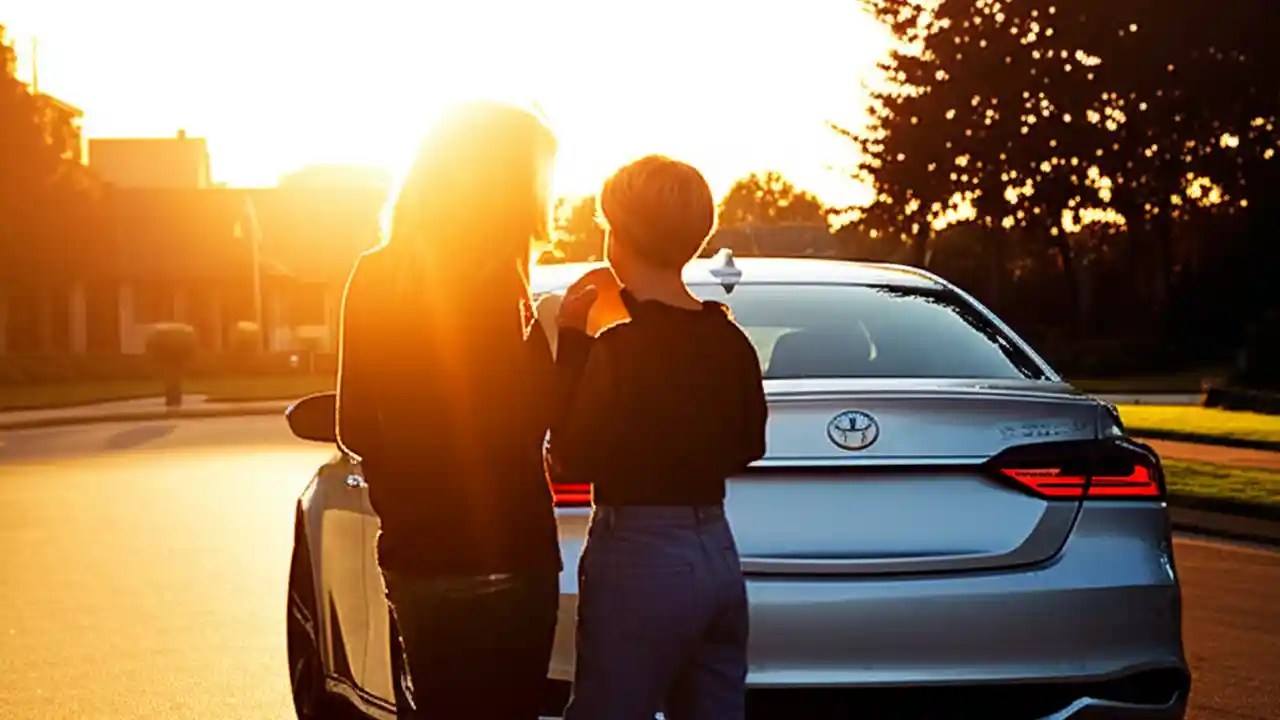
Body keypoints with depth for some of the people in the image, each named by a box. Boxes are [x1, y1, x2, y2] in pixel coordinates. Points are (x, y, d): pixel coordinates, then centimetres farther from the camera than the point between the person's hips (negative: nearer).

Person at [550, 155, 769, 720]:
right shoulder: (729, 340, 6)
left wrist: (572, 340, -6)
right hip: (717, 555, 8)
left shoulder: (622, 345, -16)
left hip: (641, 563, -8)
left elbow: (572, 458, -9)